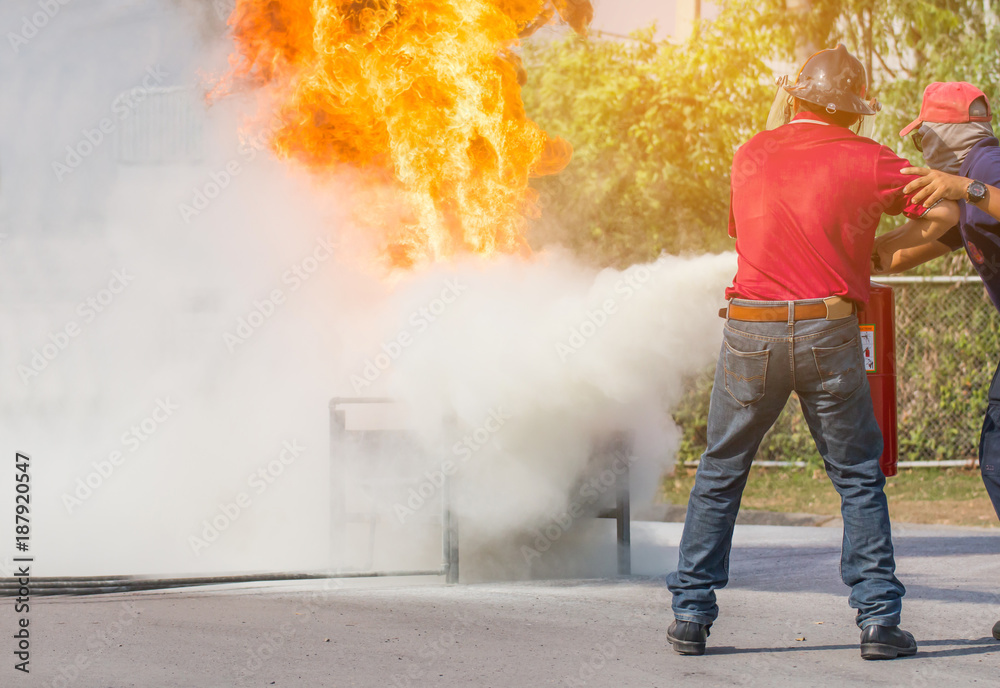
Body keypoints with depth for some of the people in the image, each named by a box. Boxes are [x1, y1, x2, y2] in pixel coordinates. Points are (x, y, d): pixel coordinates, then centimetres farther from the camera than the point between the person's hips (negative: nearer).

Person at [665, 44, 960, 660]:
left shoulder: (751, 155, 9)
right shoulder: (864, 159, -1)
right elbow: (946, 214, 2)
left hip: (750, 332, 2)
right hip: (828, 334, -2)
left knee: (720, 474, 13)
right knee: (859, 477, 9)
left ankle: (692, 614, 12)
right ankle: (879, 618, 3)